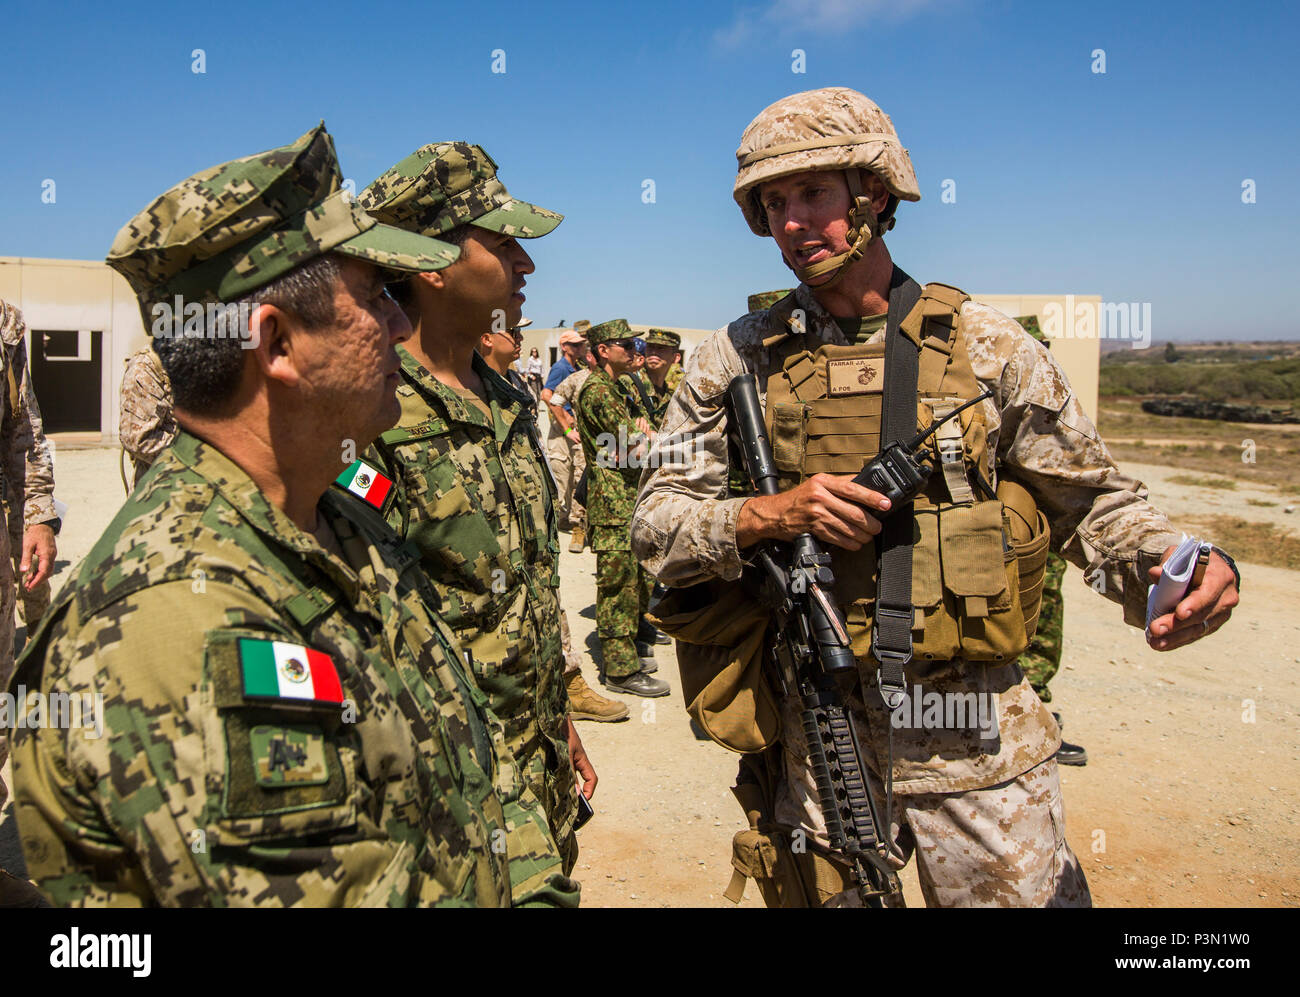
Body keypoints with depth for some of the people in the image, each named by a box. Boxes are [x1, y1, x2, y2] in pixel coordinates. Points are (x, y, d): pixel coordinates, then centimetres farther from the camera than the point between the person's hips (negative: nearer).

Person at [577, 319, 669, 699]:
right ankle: (620, 670, 0)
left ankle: (624, 654, 27)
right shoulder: (597, 390, -13)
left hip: (631, 497, 10)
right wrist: (639, 431, 1)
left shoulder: (618, 390, 19)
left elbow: (638, 446, 16)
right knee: (618, 583, -6)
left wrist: (634, 441, -5)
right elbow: (634, 440, -19)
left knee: (636, 582, 16)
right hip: (613, 500, -10)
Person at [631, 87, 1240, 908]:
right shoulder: (737, 361, -1)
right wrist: (770, 514, -18)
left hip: (979, 744, 0)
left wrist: (1186, 565, -17)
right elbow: (655, 525, -1)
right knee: (825, 892, 16)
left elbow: (1095, 500, 3)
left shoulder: (985, 345, -2)